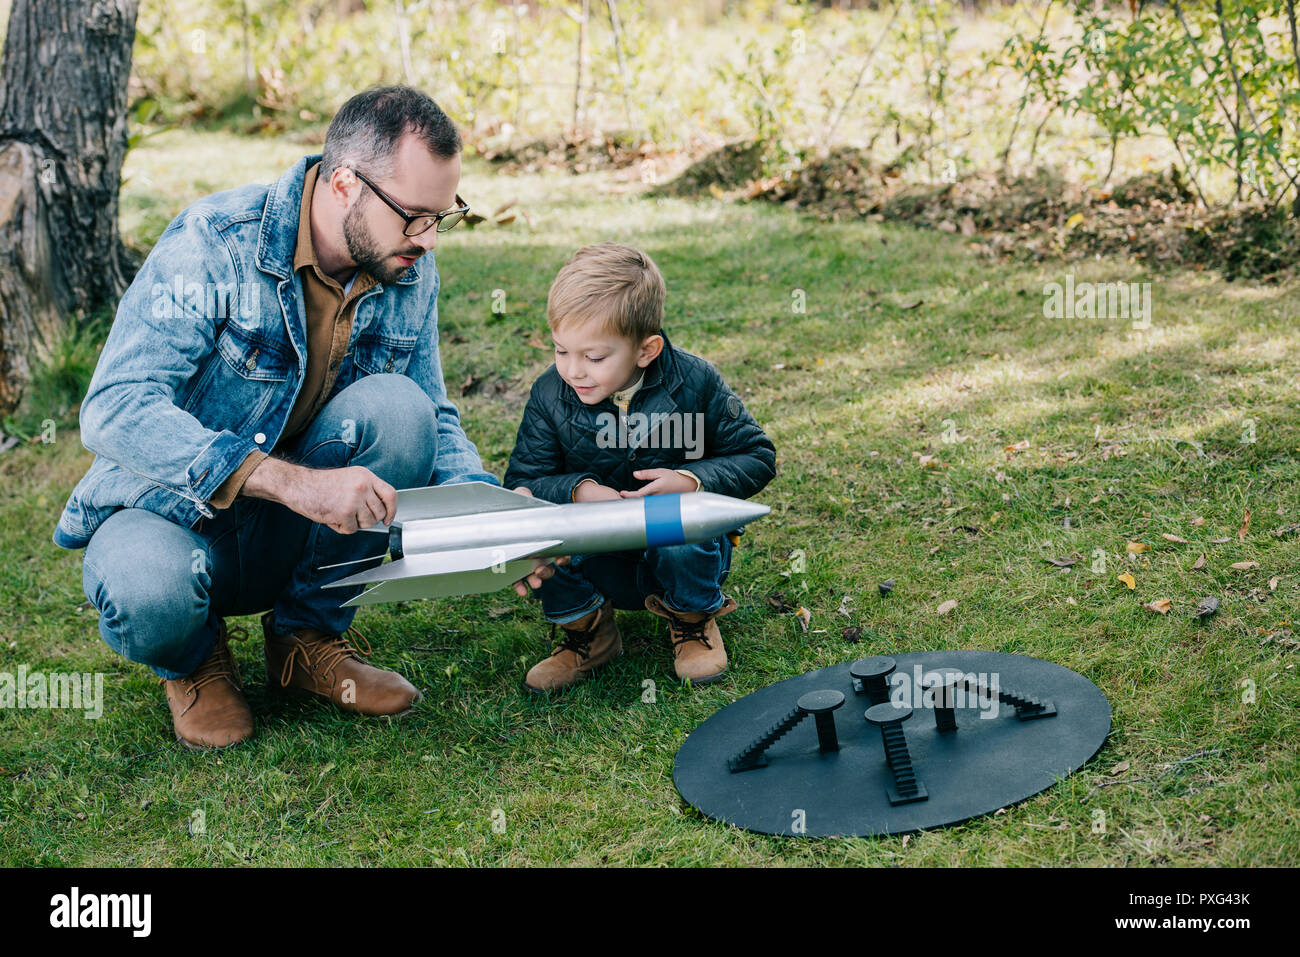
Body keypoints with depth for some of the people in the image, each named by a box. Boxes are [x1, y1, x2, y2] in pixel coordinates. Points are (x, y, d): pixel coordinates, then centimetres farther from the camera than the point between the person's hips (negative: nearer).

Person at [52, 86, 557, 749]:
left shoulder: (410, 271, -6)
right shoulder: (214, 243, -23)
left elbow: (434, 421, 3)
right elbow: (113, 409, -32)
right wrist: (291, 480, -44)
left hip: (293, 535, 4)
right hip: (174, 511, -4)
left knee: (397, 405, -23)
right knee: (147, 591, -38)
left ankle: (310, 635, -3)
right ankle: (193, 658, 2)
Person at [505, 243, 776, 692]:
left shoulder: (694, 383, -13)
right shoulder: (549, 395, -9)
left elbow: (757, 457, -6)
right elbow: (521, 482, -8)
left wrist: (693, 481, -24)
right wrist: (578, 489, -28)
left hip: (684, 544, -1)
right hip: (598, 566, 2)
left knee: (677, 537, -36)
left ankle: (694, 620, 0)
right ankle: (587, 630, 1)